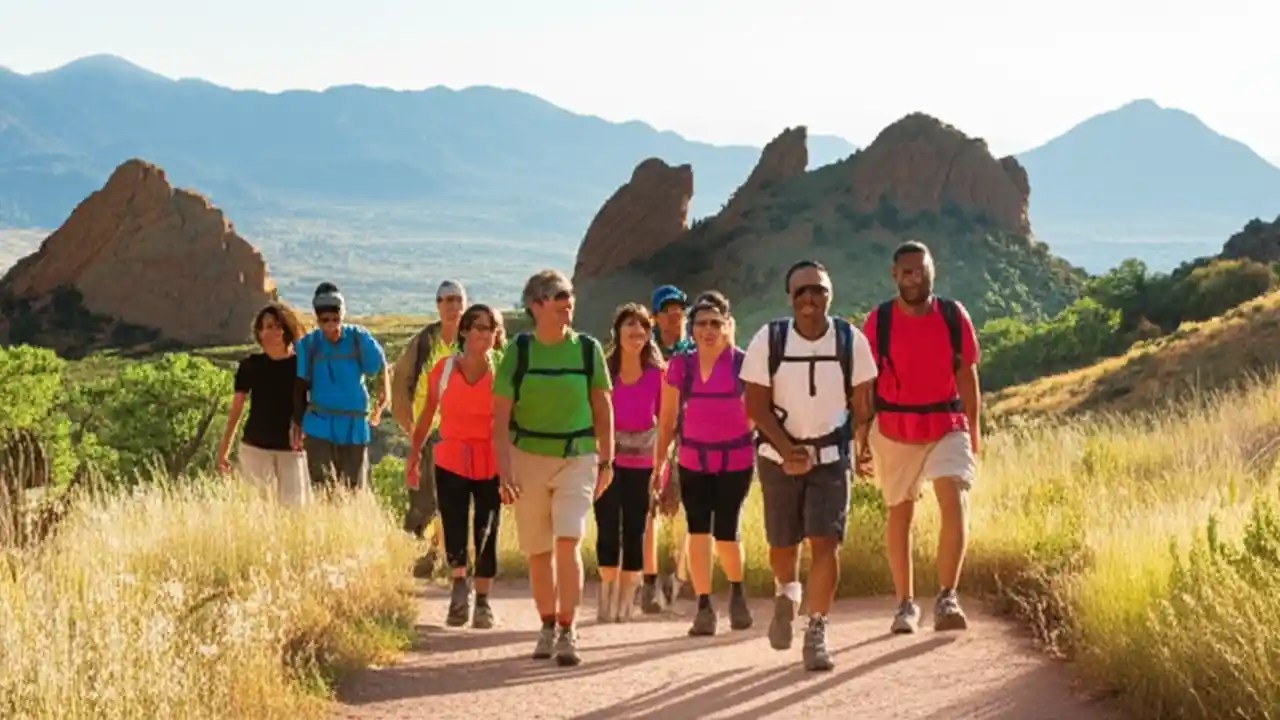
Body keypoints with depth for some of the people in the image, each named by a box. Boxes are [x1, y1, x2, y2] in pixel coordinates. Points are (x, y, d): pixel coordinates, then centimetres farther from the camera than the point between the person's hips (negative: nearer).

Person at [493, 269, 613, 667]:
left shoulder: (588, 348, 0)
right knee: (537, 551, 9)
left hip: (577, 458, -1)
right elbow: (501, 414, -5)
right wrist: (504, 468, -13)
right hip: (528, 456, 1)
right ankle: (548, 626, 26)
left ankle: (568, 632, -8)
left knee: (568, 542, -14)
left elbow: (602, 406, 8)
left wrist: (607, 460, 6)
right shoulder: (518, 350, -3)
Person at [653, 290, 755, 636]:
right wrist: (659, 464, 5)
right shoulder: (680, 366, 1)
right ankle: (704, 608, 4)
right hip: (693, 461, 2)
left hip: (735, 461, -2)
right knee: (698, 532, -3)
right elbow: (667, 420, 6)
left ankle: (737, 591, 27)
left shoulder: (743, 364, -5)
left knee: (725, 533, -1)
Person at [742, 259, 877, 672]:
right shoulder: (768, 340, -9)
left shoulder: (851, 341, -7)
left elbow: (861, 401, 4)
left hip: (832, 457, 0)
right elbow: (757, 404, -9)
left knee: (825, 542, -12)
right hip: (780, 457, 0)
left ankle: (817, 633, -3)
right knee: (783, 544, 11)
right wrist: (788, 449, -19)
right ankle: (787, 593, 45)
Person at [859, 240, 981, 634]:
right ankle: (906, 604, 20)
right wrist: (863, 439, -2)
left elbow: (967, 375, 5)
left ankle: (946, 598, -16)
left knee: (955, 502, -18)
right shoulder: (878, 321, -5)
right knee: (899, 514, 9)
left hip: (947, 428, 0)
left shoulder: (954, 316, -2)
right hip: (894, 432, 0)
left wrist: (973, 429, 5)